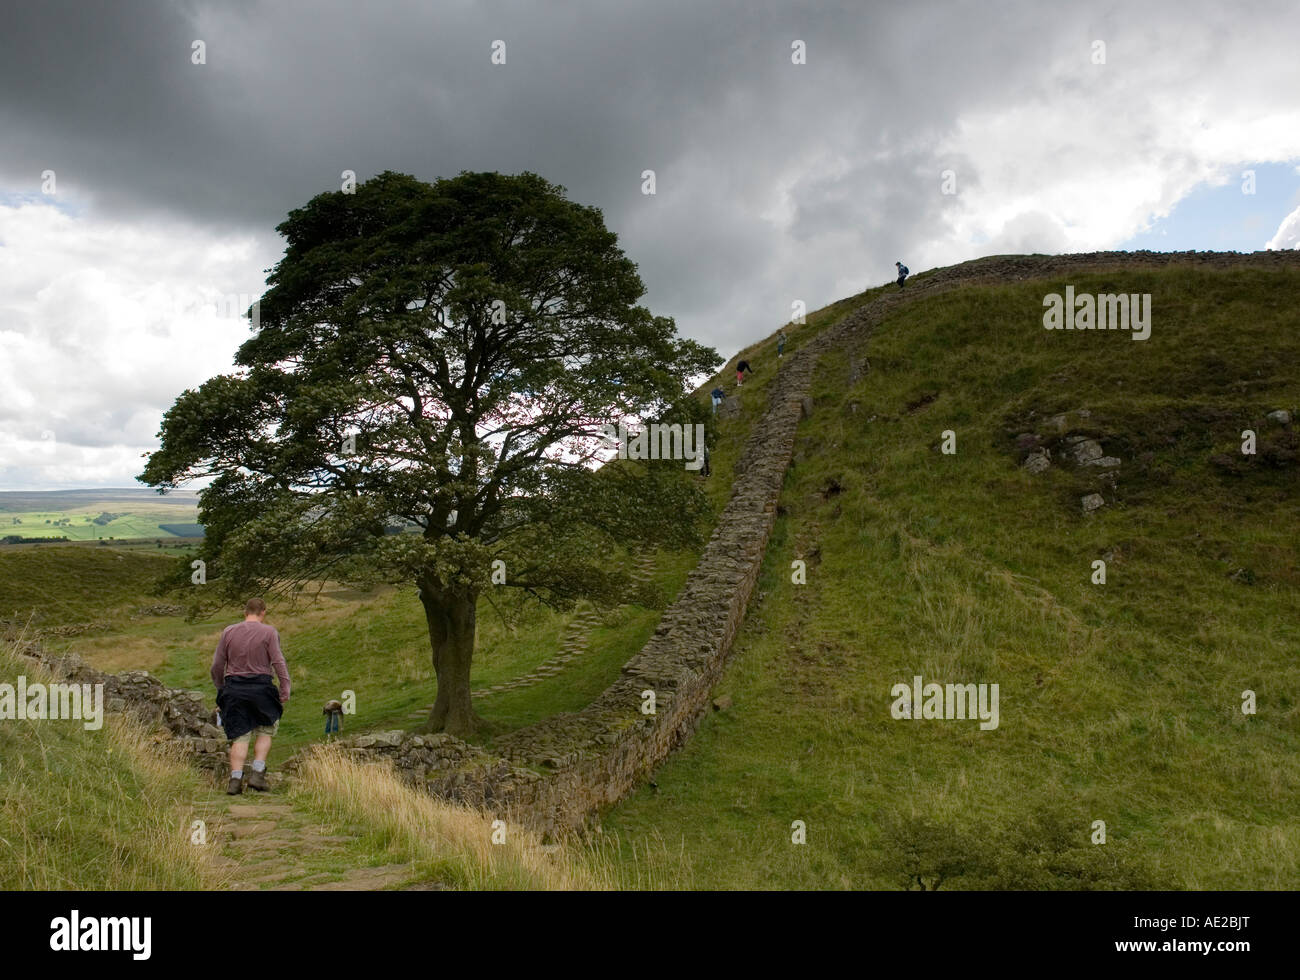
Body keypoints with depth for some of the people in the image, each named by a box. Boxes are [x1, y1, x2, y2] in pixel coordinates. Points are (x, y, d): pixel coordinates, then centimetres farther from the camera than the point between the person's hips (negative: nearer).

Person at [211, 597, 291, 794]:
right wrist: (285, 691, -6)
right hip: (260, 687, -2)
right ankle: (257, 773, 3)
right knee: (265, 732, 13)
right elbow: (279, 662, -8)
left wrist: (220, 688, 20)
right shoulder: (269, 632, -2)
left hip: (233, 688, 3)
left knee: (239, 737, 6)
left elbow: (217, 665, 7)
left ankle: (235, 779, -4)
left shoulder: (228, 632, 7)